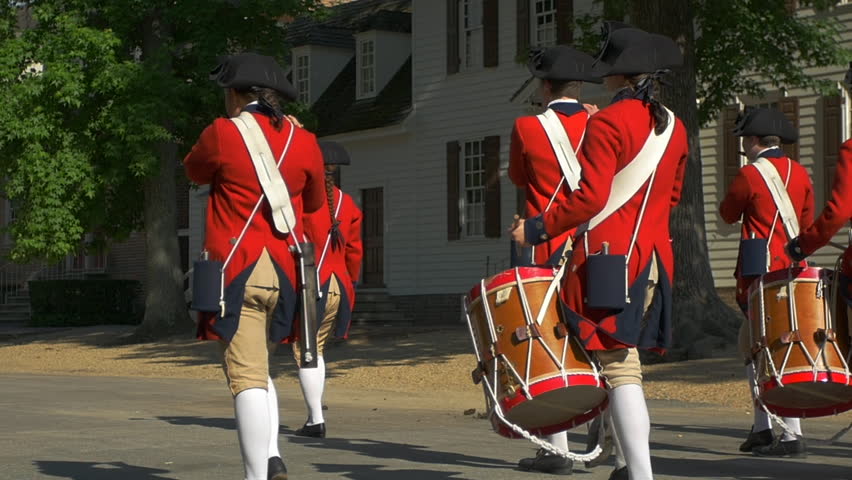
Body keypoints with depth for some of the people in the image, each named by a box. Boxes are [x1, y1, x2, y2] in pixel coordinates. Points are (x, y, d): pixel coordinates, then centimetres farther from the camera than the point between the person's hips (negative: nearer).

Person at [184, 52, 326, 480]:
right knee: (259, 369, 19)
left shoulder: (222, 135, -7)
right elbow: (314, 203, 20)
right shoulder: (303, 142, 5)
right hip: (283, 270, 5)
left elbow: (195, 173, 15)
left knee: (247, 377, -6)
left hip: (237, 270, -5)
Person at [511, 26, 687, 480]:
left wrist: (537, 228, -9)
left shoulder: (607, 123, -11)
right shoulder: (673, 126, 12)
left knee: (619, 366, -8)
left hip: (609, 256, -7)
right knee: (626, 358, 15)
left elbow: (590, 198, -17)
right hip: (656, 256, 7)